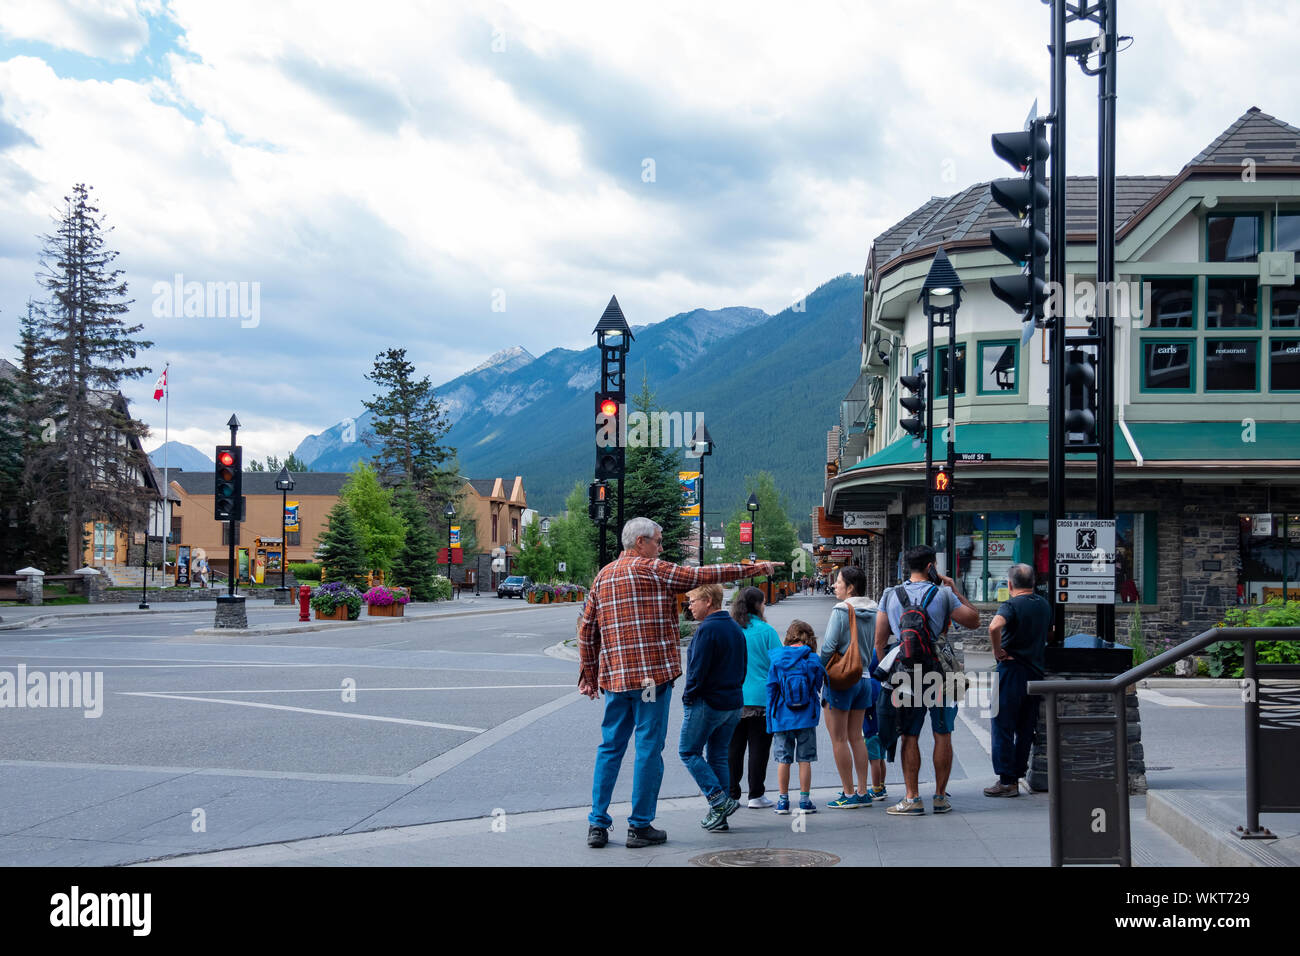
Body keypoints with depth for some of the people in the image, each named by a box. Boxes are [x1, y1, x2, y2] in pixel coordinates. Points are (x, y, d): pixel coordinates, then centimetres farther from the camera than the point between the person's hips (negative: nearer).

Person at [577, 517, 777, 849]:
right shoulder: (653, 570, -4)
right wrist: (754, 569, 7)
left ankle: (598, 824, 8)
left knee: (610, 747, 10)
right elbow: (704, 575, -2)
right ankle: (640, 826, 3)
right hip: (652, 674, -6)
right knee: (649, 747, 0)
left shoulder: (603, 575, 14)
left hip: (614, 675, 6)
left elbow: (587, 628, 14)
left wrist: (588, 674, 19)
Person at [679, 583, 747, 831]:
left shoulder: (707, 630, -17)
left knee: (689, 751, 4)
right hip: (734, 704, 8)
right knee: (718, 756, 12)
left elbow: (698, 670, -19)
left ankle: (719, 800, -7)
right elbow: (742, 668, 17)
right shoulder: (736, 629, 12)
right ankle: (720, 817, 10)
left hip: (707, 703, -8)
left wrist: (688, 698, -8)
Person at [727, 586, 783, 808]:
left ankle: (731, 794, 11)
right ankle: (756, 795, 4)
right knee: (758, 747, 3)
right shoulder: (766, 631, -6)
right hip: (760, 698, -3)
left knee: (733, 748, 9)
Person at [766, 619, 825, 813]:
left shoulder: (777, 660, -3)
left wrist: (771, 719, 6)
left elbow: (770, 690, 0)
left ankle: (783, 801, 9)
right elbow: (818, 686, 6)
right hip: (806, 718, -1)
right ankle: (805, 800, 7)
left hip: (782, 718, 1)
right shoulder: (813, 660, -5)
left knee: (783, 760, 7)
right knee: (805, 759, 6)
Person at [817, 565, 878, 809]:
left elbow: (828, 647, -18)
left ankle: (849, 794, 1)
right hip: (863, 678, 7)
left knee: (838, 739, 0)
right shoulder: (872, 612, 6)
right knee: (856, 737, 14)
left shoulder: (840, 611, -14)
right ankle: (863, 791, 15)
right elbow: (875, 647, 12)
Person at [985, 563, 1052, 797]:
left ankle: (1006, 781, 0)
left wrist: (997, 651, -19)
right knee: (1025, 728, 13)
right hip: (1036, 671, 7)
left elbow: (995, 626, -32)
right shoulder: (1044, 605, 9)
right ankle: (1017, 774, 17)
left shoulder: (1010, 605, -13)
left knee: (1003, 727, 0)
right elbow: (1050, 636, 24)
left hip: (1011, 670, -7)